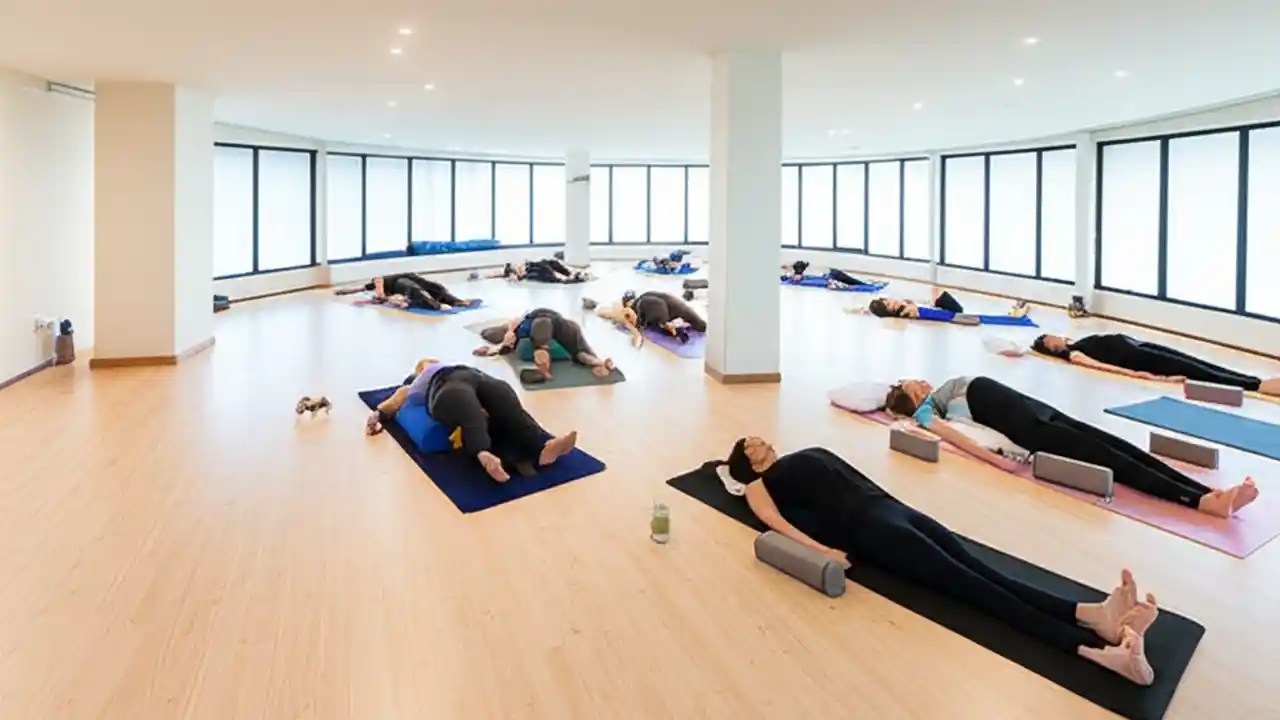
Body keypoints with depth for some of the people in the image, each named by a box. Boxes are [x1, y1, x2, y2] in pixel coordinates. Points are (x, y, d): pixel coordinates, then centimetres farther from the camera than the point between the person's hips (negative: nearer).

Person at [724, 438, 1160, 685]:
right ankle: (1093, 647, -34)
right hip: (865, 525, -7)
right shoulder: (759, 483, 10)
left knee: (982, 572, -15)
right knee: (969, 585, -22)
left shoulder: (810, 453, 32)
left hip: (892, 507, 7)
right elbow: (775, 521, -8)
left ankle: (1093, 614, -32)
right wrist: (821, 550, -23)